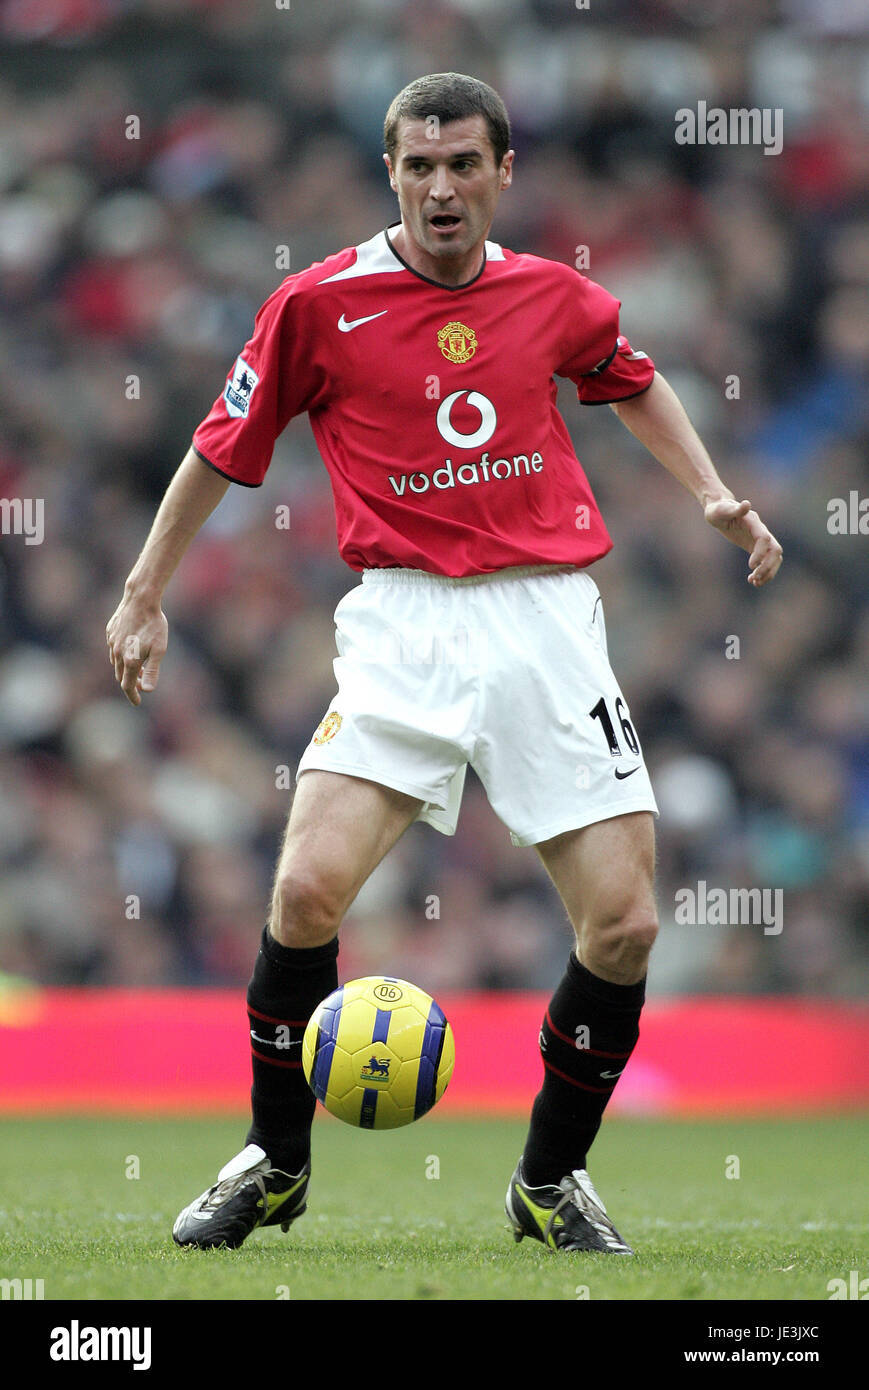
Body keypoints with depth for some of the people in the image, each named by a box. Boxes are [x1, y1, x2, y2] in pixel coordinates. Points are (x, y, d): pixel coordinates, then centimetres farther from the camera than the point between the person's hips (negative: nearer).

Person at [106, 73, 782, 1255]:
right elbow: (222, 450, 11)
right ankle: (274, 1163, 3)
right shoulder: (318, 304, 0)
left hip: (549, 624, 2)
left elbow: (635, 383, 30)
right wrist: (145, 598, 12)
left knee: (623, 923, -5)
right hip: (405, 625, -2)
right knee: (309, 886, -20)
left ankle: (551, 1182, 17)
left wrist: (713, 495, 21)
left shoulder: (553, 296, 8)